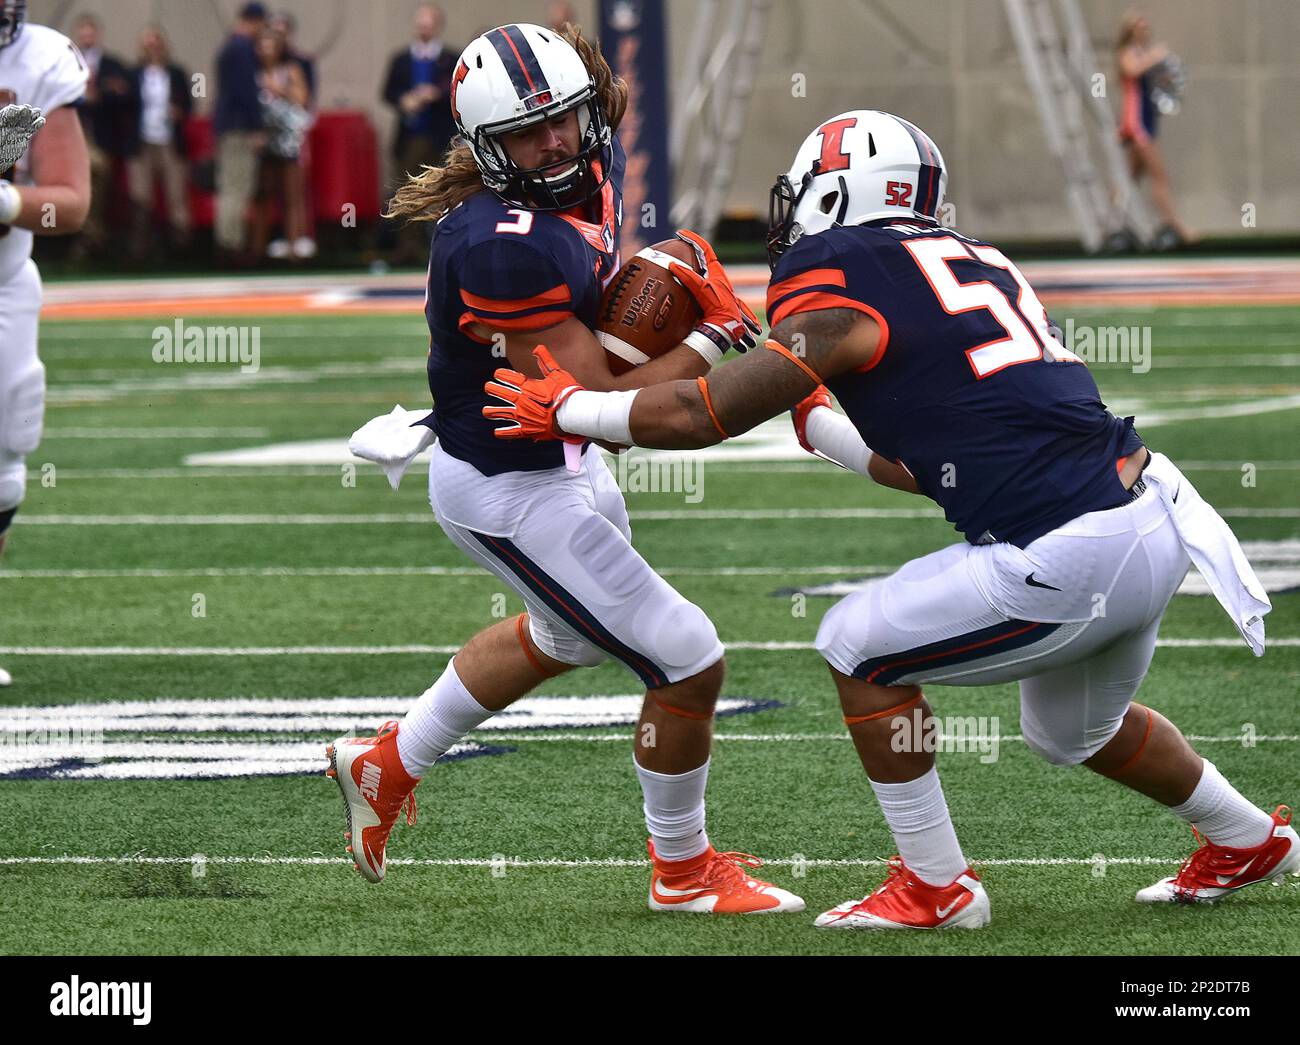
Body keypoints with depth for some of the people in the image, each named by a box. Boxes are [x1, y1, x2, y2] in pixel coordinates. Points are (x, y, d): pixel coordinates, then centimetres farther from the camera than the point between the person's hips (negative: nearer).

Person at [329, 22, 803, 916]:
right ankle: (683, 870, 20)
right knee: (688, 664, -3)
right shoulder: (503, 248, -35)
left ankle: (389, 763, 50)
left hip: (564, 463, 10)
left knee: (565, 637, 35)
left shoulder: (598, 164, -8)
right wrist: (713, 338, -22)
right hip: (511, 492, -10)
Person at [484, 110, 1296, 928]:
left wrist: (567, 410, 9)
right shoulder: (972, 263, 19)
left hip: (1072, 561, -9)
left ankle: (938, 888, 13)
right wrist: (815, 421, 37)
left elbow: (699, 416, -5)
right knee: (1076, 727, 32)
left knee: (861, 649, 6)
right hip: (1156, 522, 9)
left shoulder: (840, 297, -6)